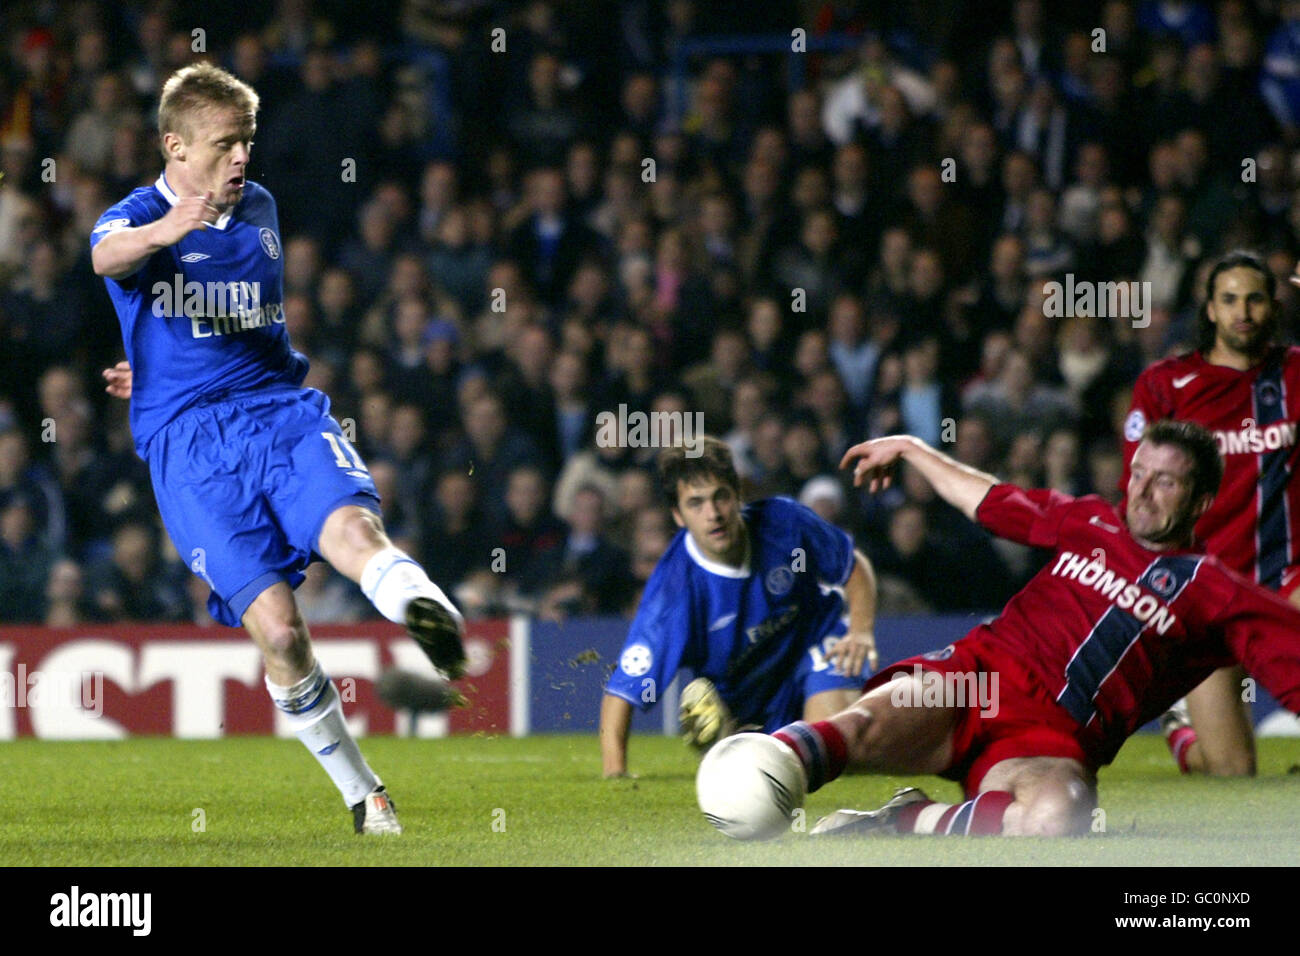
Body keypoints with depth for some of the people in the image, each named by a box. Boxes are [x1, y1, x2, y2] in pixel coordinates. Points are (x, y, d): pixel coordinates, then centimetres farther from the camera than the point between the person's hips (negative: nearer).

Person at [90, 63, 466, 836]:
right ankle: (361, 794, -3)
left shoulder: (260, 209, 18)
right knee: (276, 626, -16)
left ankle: (428, 613, -61)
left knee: (351, 525, -31)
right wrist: (164, 230, -46)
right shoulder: (137, 219, 3)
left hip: (283, 410, 3)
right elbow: (108, 256, -24)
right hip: (189, 442, -3)